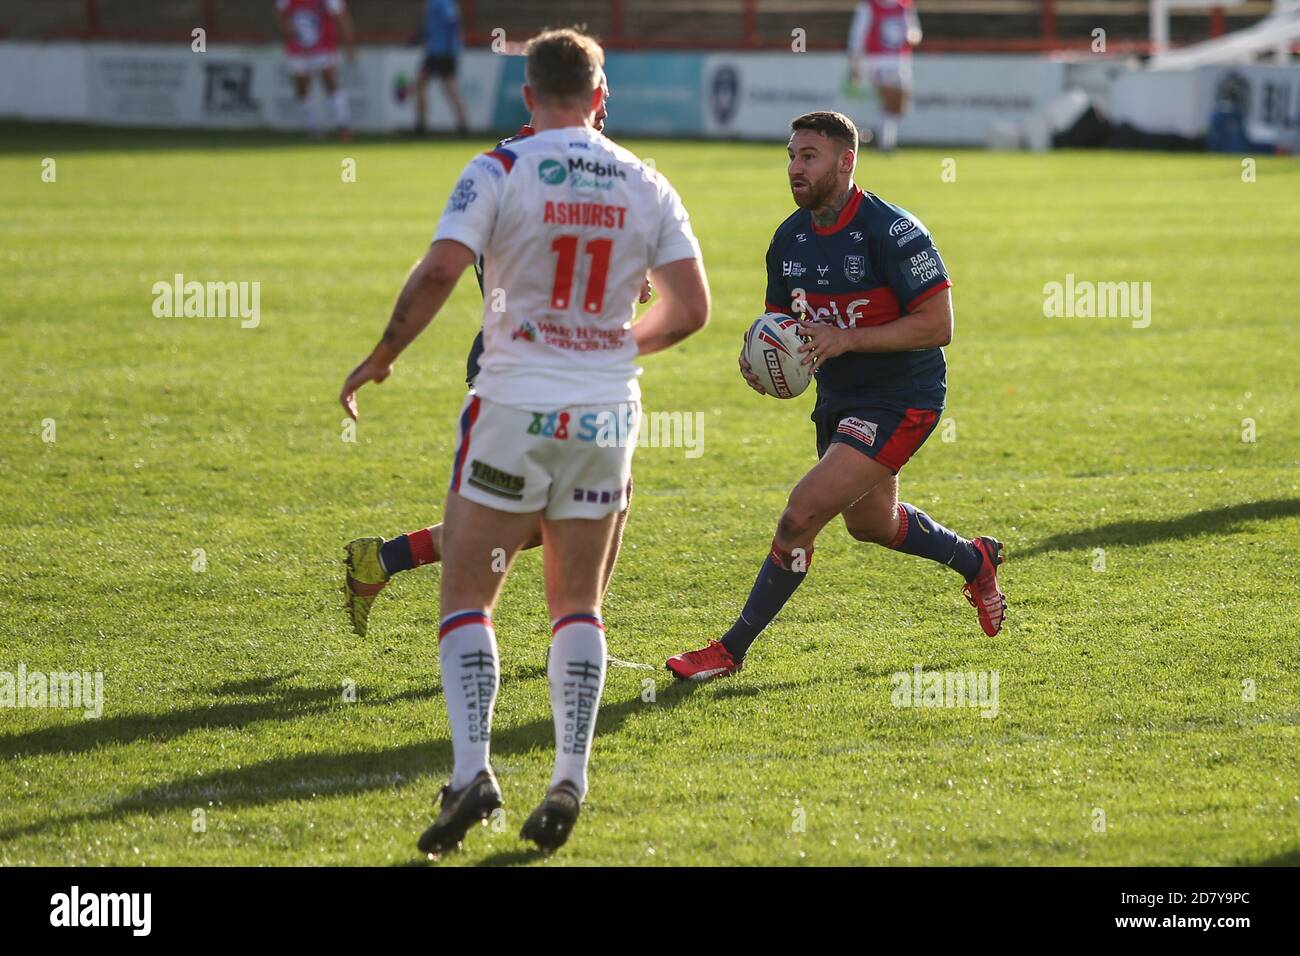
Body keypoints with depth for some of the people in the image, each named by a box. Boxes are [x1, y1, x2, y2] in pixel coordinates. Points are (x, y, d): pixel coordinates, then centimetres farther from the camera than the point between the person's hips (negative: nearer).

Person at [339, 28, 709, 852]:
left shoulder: (500, 172, -7)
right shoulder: (645, 186, 3)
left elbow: (439, 271, -18)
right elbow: (690, 307, 3)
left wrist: (381, 358, -4)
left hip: (515, 408, -3)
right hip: (607, 413, 3)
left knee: (467, 598, 3)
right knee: (579, 606, 14)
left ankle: (473, 769, -13)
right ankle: (570, 781, 4)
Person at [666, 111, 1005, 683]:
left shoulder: (891, 232, -21)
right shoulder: (790, 238, 2)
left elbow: (938, 325, -23)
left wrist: (847, 339, -29)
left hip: (899, 400, -9)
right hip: (837, 399, 9)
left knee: (802, 515, -19)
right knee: (871, 524, 27)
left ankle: (732, 651, -9)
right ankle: (975, 561, 56)